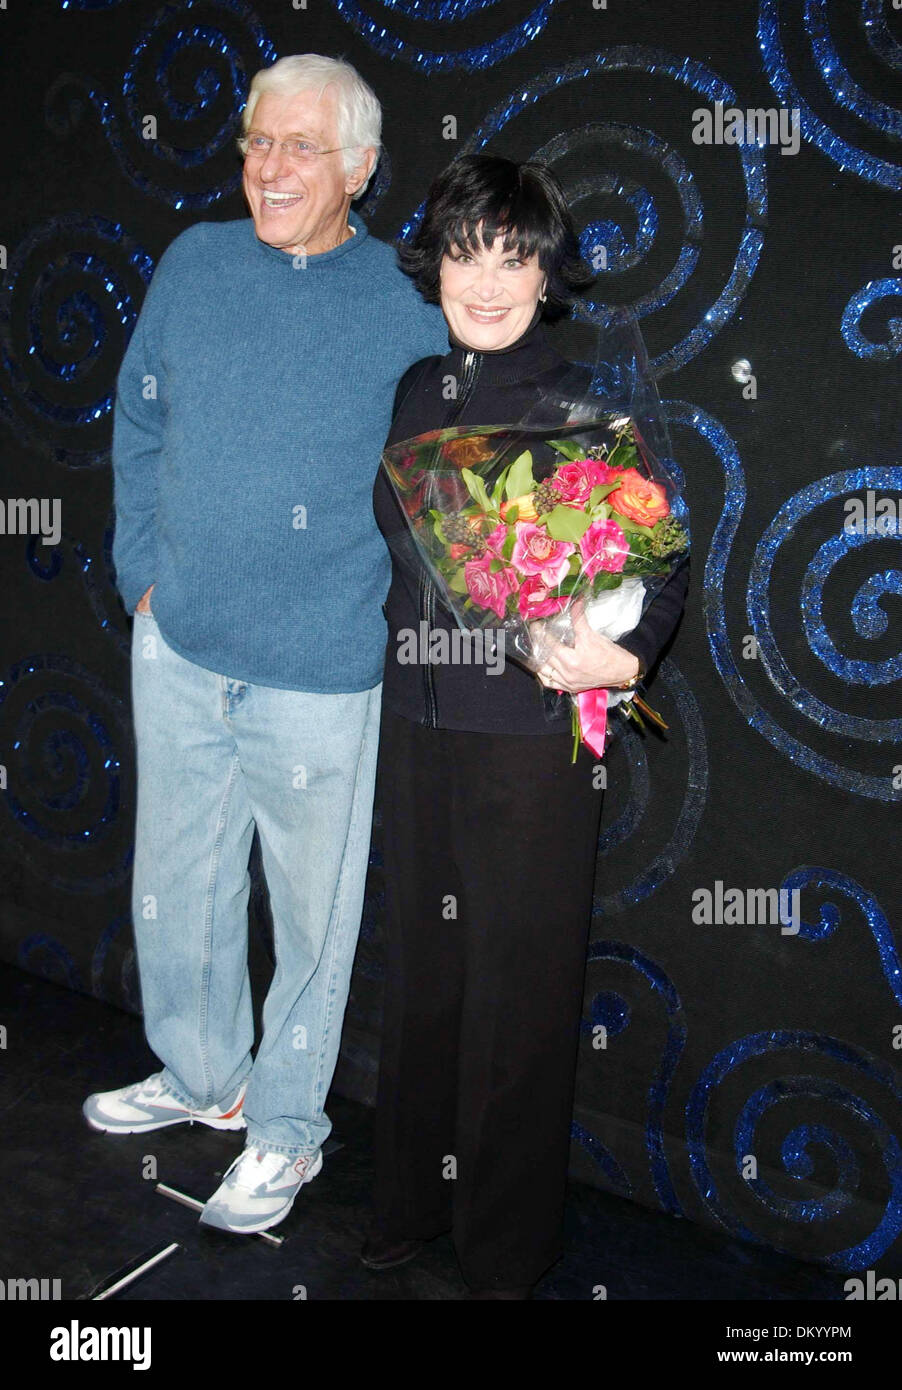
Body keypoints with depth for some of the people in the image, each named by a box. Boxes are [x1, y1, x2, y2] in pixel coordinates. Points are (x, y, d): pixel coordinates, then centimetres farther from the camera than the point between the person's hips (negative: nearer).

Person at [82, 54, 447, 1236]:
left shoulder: (409, 306, -7)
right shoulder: (195, 263, 4)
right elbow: (139, 422, 13)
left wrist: (382, 612, -3)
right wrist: (144, 572, 6)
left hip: (321, 666, -4)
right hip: (180, 649, 4)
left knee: (311, 904, 9)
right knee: (176, 882, 18)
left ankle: (287, 1124, 32)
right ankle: (203, 1076, 43)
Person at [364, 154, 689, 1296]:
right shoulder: (415, 394, 6)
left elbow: (663, 566, -7)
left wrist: (626, 654, -24)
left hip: (530, 739, -5)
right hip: (416, 724, 5)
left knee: (519, 991, 7)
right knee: (421, 974, 17)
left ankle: (505, 1253, 29)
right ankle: (411, 1203, 39)